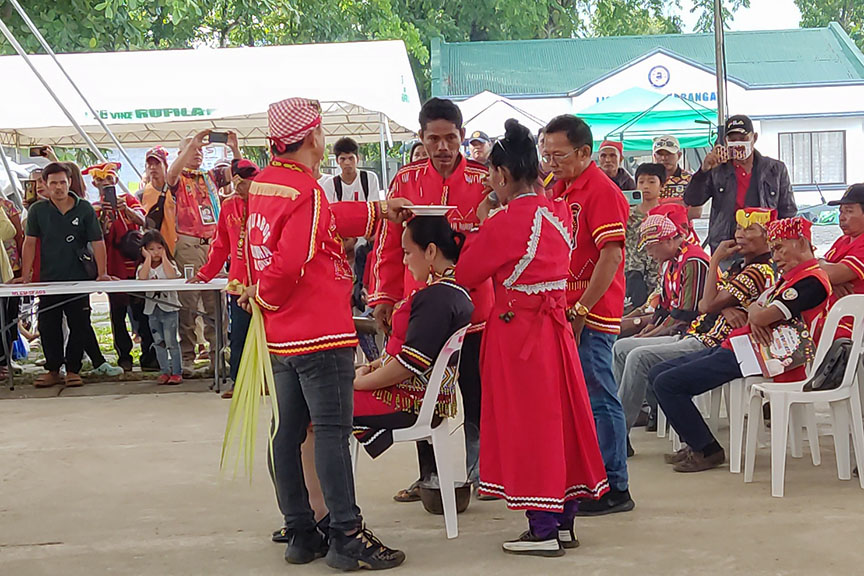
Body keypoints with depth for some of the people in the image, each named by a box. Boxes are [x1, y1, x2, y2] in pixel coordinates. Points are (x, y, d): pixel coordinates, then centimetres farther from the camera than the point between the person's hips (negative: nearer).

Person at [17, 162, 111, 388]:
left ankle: (73, 369, 13)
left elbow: (97, 242, -2)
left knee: (78, 326, 2)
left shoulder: (84, 208, -1)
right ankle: (53, 370, 15)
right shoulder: (38, 210, 2)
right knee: (48, 327, 3)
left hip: (78, 279, -1)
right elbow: (30, 243, 3)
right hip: (48, 279, 1)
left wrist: (102, 274, -12)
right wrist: (25, 276, -3)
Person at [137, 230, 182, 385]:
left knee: (171, 341, -5)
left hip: (169, 307, -3)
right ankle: (165, 371, 17)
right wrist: (148, 258, -13)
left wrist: (164, 257, -14)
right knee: (158, 343, 8)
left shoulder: (169, 264, 0)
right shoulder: (143, 267, 4)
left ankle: (177, 372, 1)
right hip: (152, 309, 3)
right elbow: (142, 278, -19)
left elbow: (172, 276, -23)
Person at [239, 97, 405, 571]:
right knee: (332, 432, -6)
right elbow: (288, 265, -22)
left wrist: (376, 211, 24)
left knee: (289, 432, 10)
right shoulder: (307, 194, -17)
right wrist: (264, 296, -2)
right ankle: (346, 537, -5)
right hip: (321, 335, -9)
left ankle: (300, 534, 17)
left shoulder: (263, 183, 9)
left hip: (281, 337, 9)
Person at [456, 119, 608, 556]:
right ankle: (564, 521, 22)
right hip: (556, 321, 7)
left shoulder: (505, 223, -17)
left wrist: (480, 230, 8)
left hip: (517, 329, -7)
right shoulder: (559, 213, 4)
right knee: (560, 415, 13)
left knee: (527, 422, 0)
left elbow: (465, 275, -6)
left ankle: (543, 531, 3)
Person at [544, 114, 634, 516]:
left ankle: (615, 489, 1)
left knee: (599, 399, -5)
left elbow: (611, 256, -20)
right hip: (567, 312, 9)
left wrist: (581, 310, -21)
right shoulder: (561, 190, 16)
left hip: (591, 316, -9)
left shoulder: (601, 191, -12)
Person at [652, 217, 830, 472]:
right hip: (731, 346, 11)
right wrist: (755, 315, -8)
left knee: (667, 383, -17)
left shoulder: (811, 281, -15)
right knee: (658, 373, 9)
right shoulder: (791, 277, 21)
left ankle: (708, 451, -7)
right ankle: (697, 444, 10)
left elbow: (763, 317, -23)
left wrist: (758, 313, 1)